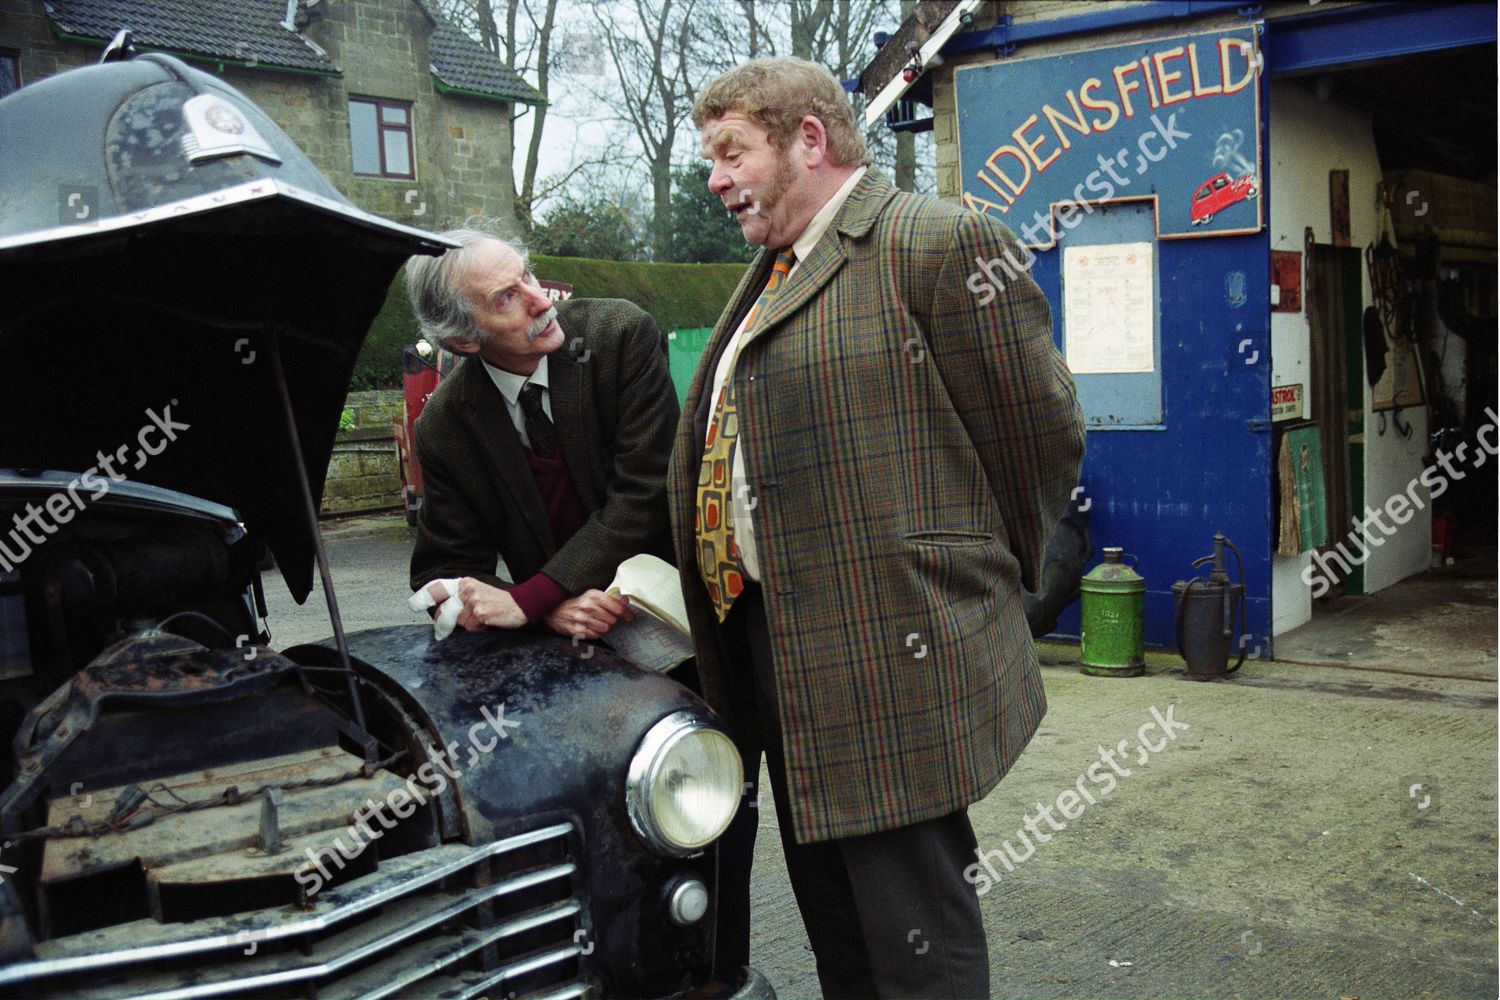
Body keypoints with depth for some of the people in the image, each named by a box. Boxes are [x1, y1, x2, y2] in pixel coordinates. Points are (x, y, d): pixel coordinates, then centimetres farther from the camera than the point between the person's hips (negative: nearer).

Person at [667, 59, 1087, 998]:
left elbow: (1044, 434, -10)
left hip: (893, 664, -9)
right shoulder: (772, 276, 18)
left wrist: (987, 572, 3)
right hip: (777, 645, 9)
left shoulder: (941, 242, -12)